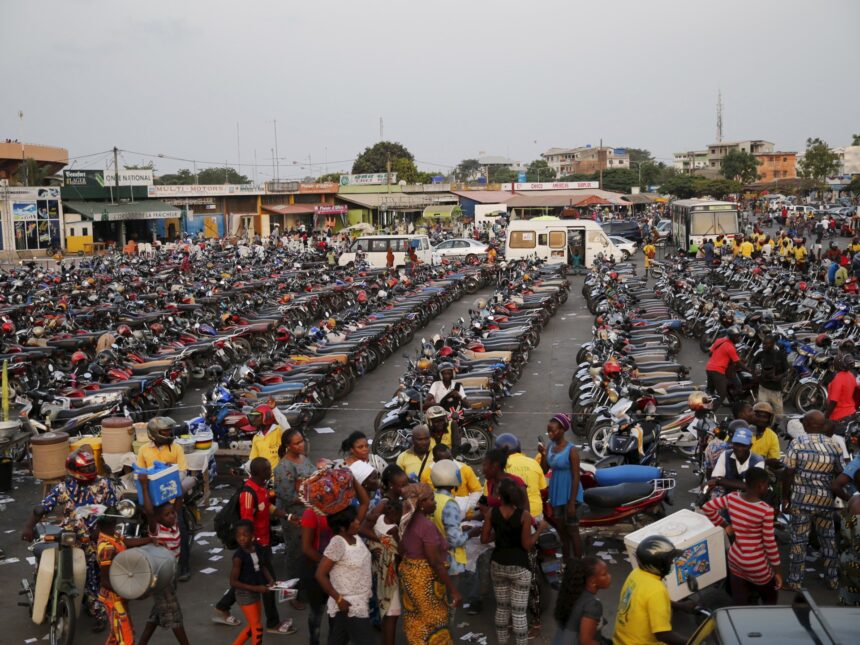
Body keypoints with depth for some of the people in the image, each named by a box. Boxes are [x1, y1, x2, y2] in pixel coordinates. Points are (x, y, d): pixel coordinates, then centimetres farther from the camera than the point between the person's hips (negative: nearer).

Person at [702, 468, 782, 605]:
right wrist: (777, 570, -5)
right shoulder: (766, 510, -23)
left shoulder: (732, 498, -9)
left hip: (734, 558, 5)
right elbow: (769, 543, -17)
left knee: (740, 604, 17)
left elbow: (707, 507, 3)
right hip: (756, 564, -5)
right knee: (770, 599, 23)